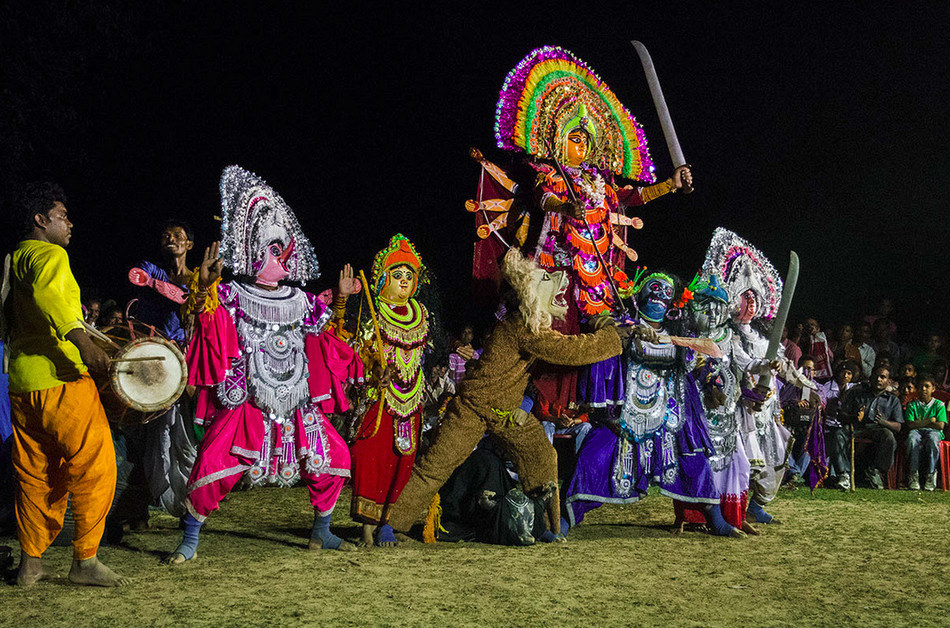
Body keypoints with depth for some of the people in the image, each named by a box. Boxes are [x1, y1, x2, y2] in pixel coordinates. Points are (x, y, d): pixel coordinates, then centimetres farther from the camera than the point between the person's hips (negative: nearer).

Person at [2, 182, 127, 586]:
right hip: (61, 379, -9)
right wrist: (81, 340, -40)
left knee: (35, 475, 13)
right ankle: (85, 561, -2)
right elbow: (47, 292, -29)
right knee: (94, 466, -3)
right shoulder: (50, 255, -7)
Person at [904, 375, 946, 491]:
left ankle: (931, 474, -36)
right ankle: (913, 474, -38)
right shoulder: (912, 405, 16)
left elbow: (940, 425, -1)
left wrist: (919, 423, 1)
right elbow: (910, 424, 1)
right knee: (912, 437, -38)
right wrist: (928, 421, -5)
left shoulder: (939, 404, 12)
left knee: (932, 438, -40)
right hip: (917, 432, 1)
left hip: (933, 432, -1)